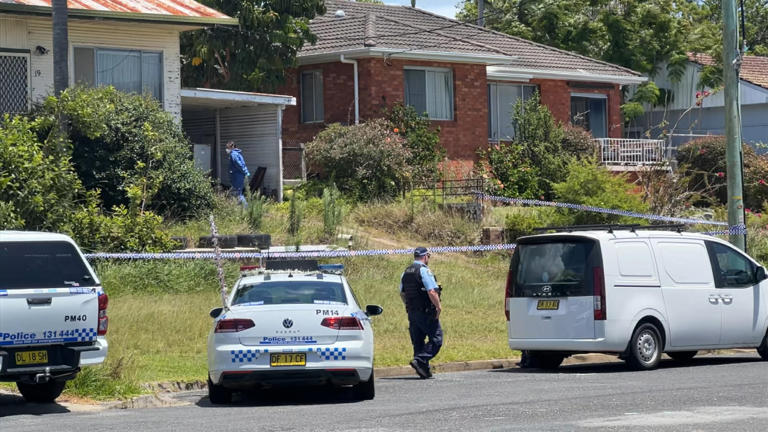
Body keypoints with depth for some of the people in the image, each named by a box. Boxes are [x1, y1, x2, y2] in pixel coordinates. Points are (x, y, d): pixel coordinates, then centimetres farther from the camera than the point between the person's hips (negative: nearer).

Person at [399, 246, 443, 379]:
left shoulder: (406, 272, 12)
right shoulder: (424, 270, -13)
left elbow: (402, 293, 18)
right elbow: (432, 292, -21)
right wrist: (438, 306, -12)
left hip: (412, 313, 8)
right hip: (426, 312, -8)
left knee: (418, 341, 12)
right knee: (436, 339, -2)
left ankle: (424, 369, 12)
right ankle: (419, 360, -16)